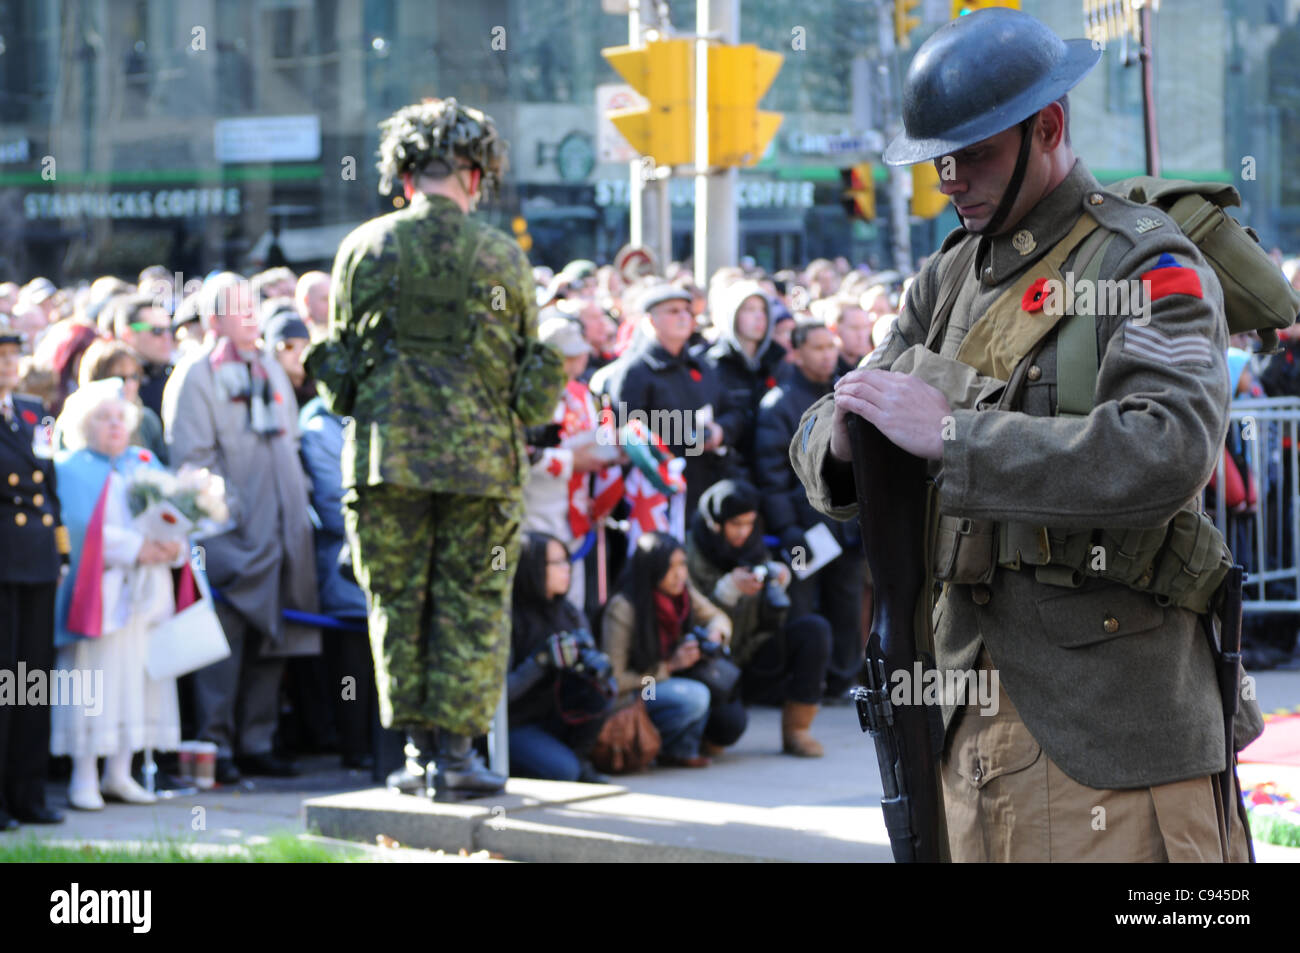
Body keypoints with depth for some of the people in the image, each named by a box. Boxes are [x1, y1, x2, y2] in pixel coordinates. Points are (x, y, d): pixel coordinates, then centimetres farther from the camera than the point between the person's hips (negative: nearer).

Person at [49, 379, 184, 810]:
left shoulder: (146, 464, 16)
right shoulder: (72, 469, 0)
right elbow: (81, 528, -12)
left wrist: (174, 546, -13)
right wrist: (134, 548, -20)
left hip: (145, 592, 5)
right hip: (98, 592, -5)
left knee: (139, 675, 4)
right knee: (94, 683, -6)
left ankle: (119, 774, 12)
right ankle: (84, 778, -2)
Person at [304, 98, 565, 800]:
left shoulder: (363, 249, 2)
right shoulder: (501, 257, -1)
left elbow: (339, 356, 10)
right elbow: (531, 365, 6)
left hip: (385, 452, 1)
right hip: (482, 455, -1)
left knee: (398, 603, 9)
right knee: (471, 605, 5)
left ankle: (419, 748, 10)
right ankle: (455, 753, 3)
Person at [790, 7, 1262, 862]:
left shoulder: (1149, 265, -7)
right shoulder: (953, 278, 16)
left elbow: (1169, 452, -24)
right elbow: (823, 442, 18)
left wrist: (951, 433, -23)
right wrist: (839, 440, -9)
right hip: (975, 718, 7)